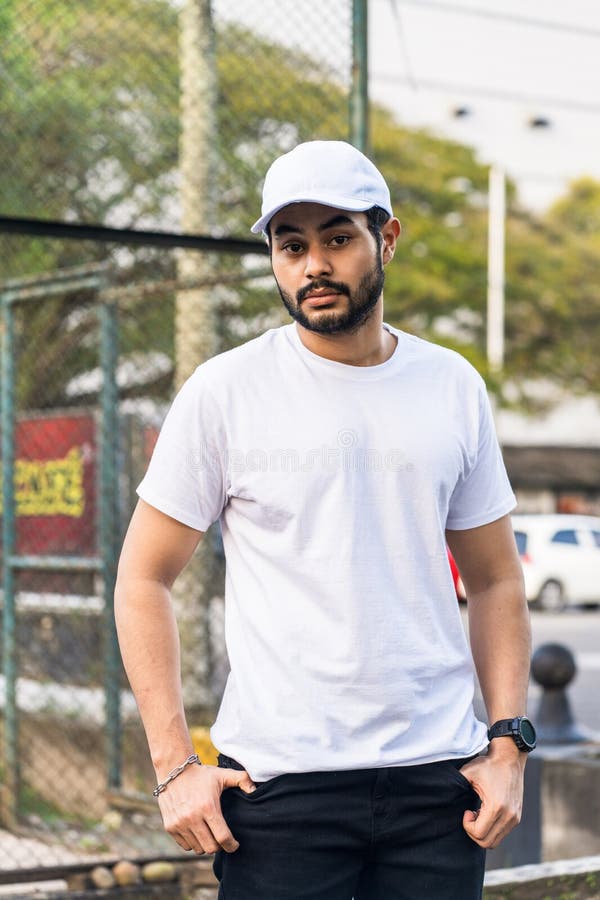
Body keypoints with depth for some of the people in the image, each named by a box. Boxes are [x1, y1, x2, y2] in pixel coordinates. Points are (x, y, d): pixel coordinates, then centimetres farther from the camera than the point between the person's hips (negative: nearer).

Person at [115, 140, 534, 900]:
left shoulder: (454, 386, 8)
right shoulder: (224, 391, -1)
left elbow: (494, 580, 13)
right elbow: (143, 579, 0)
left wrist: (508, 744, 3)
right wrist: (174, 766, -7)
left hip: (437, 773, 3)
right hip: (278, 776, -2)